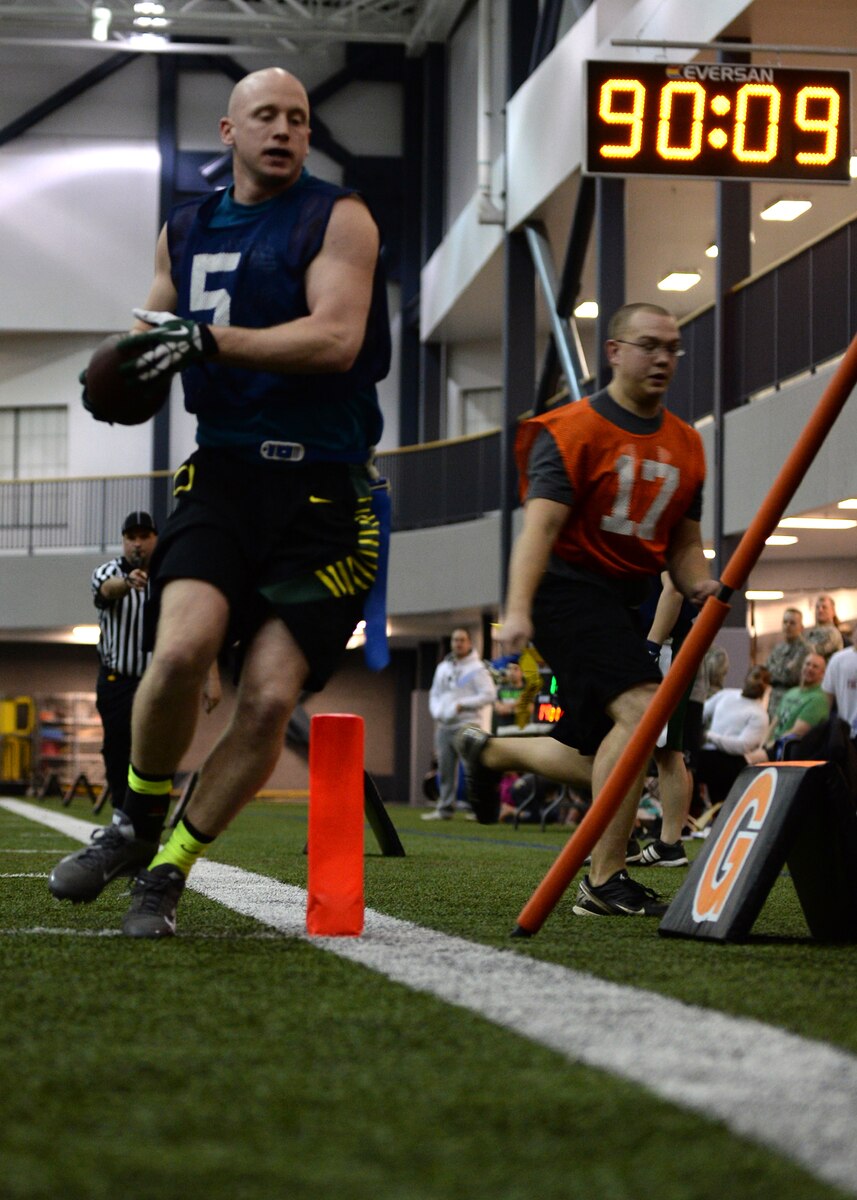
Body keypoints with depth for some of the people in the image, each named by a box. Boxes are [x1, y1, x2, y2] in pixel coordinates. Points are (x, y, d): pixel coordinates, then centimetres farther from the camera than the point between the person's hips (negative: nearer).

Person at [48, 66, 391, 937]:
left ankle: (168, 872, 8)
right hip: (222, 475, 3)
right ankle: (139, 823, 2)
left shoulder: (337, 219, -1)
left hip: (321, 494, -2)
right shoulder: (186, 229, 15)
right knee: (182, 646, -23)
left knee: (269, 699, -9)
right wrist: (128, 360, 8)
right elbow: (154, 328, 32)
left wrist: (207, 340, -20)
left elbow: (336, 337, -16)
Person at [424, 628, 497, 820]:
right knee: (445, 769, 6)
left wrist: (462, 705, -14)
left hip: (467, 725, -6)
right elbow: (435, 694, 24)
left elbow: (489, 695, -11)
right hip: (444, 725, 6)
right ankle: (445, 808, 11)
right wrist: (437, 714, 5)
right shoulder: (442, 668, 19)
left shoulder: (477, 668, -2)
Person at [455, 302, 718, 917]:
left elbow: (683, 542, 18)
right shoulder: (574, 429, -8)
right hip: (567, 585, -8)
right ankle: (605, 881, -20)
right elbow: (541, 522, -17)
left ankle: (488, 750, 41)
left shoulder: (685, 444, 13)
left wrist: (699, 585, -5)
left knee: (599, 763, 12)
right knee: (640, 708, -26)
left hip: (624, 600, 8)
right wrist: (518, 608, -29)